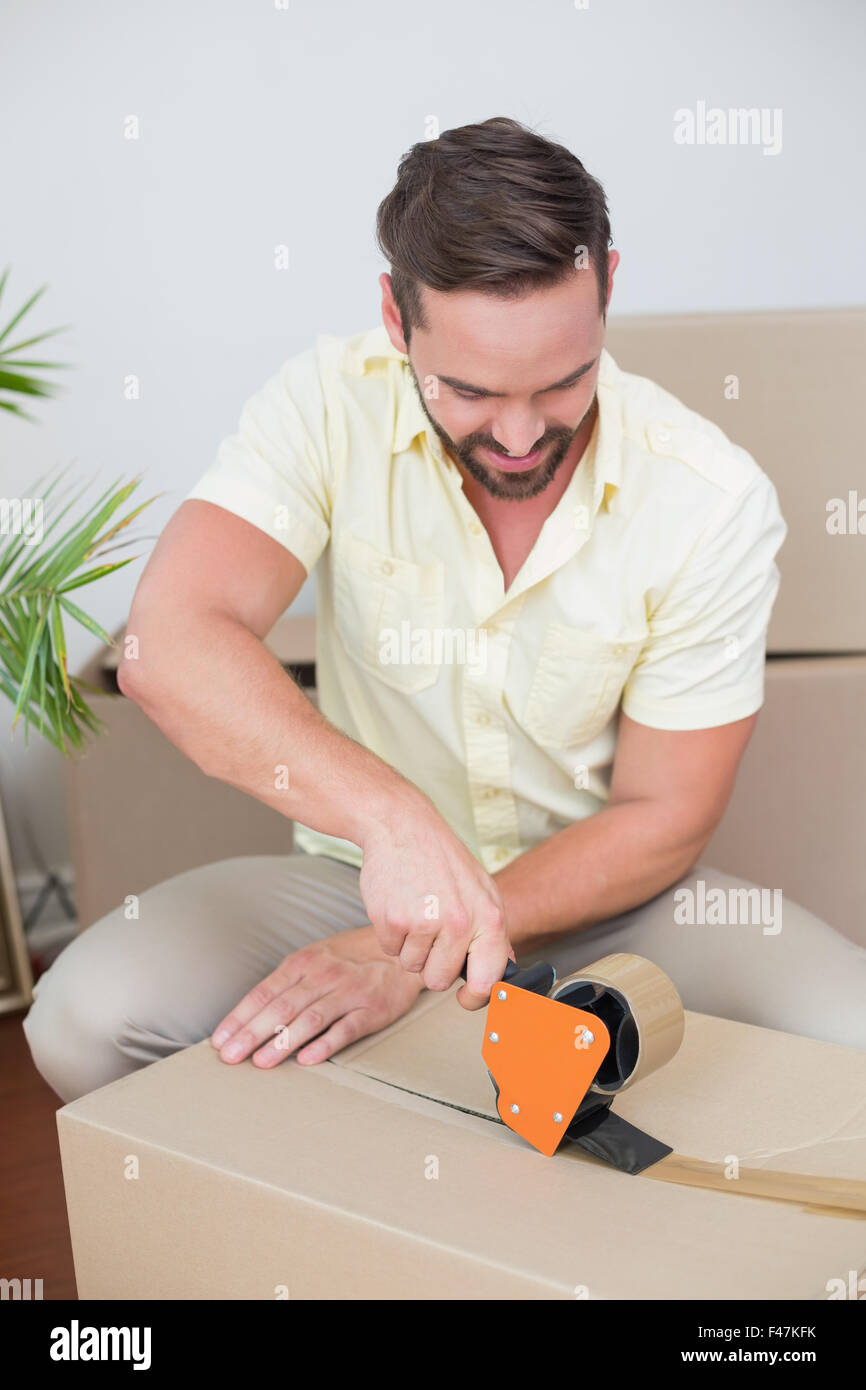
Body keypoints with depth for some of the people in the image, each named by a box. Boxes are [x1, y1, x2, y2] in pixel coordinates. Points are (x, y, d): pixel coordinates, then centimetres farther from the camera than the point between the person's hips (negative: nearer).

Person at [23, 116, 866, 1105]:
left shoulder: (714, 501, -16)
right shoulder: (330, 404, -15)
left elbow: (663, 818, -12)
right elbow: (169, 644, -29)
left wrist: (418, 956, -23)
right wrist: (390, 815, -45)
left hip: (598, 892, 0)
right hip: (359, 872, 1)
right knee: (87, 1018, -23)